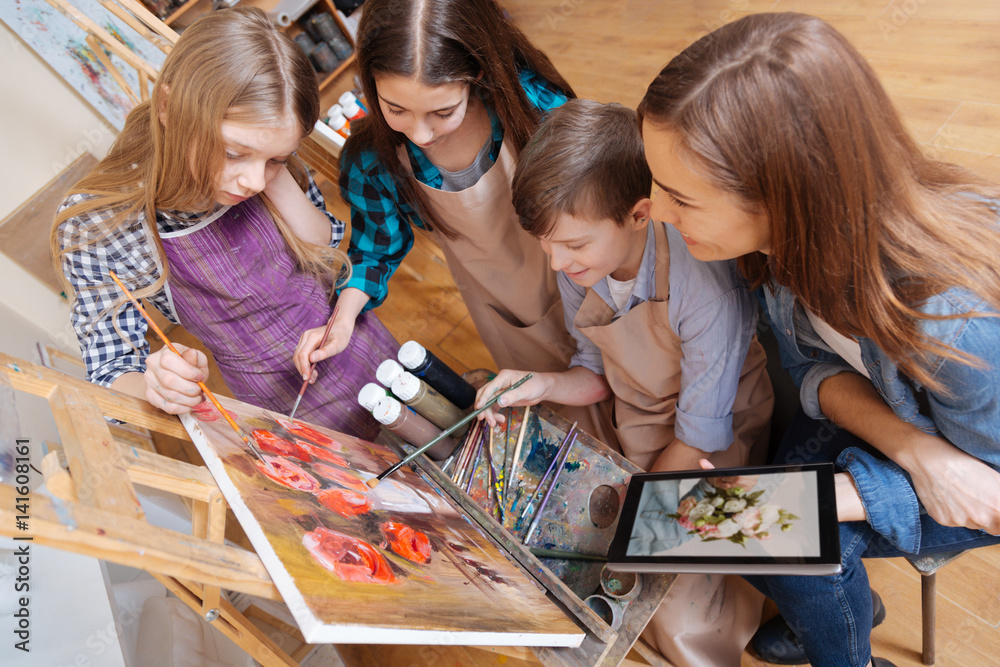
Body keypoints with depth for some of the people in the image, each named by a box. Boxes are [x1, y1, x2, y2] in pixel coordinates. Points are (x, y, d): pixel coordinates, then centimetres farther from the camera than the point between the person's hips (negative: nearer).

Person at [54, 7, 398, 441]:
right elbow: (113, 376, -16)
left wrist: (276, 175, -28)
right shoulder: (94, 228, -24)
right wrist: (156, 386, -39)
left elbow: (328, 250, -12)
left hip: (363, 344, 4)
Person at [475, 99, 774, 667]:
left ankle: (751, 608, 20)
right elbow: (598, 372, 2)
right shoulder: (577, 268, -14)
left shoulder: (704, 288, -32)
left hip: (722, 443, -5)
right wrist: (545, 385, -18)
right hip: (636, 435, 6)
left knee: (679, 621, -14)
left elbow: (700, 435, -20)